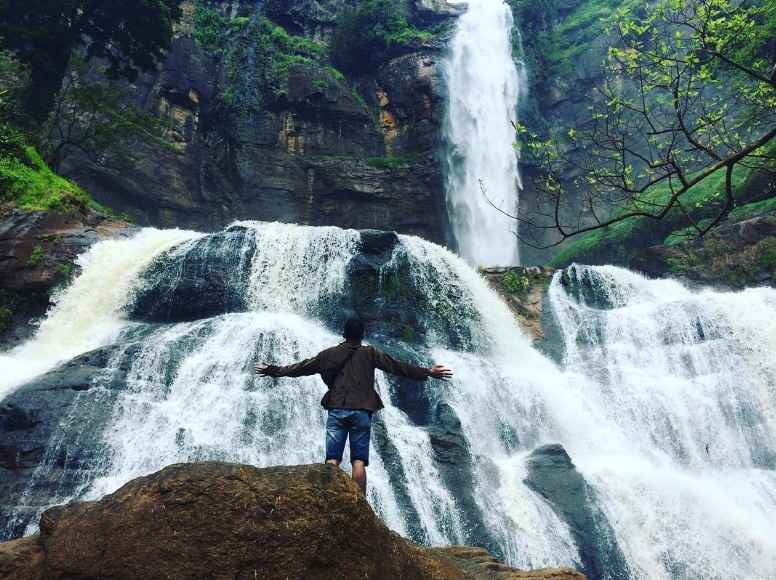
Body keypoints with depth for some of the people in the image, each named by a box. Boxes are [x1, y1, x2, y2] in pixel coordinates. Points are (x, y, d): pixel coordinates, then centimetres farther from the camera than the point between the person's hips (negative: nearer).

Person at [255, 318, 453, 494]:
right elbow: (397, 366, 4)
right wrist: (428, 372, 8)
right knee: (359, 461, 0)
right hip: (361, 411, -1)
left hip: (336, 410, 1)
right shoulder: (370, 353, 8)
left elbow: (300, 367, 19)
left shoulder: (329, 354, 14)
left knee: (332, 460, 2)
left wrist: (272, 370, 32)